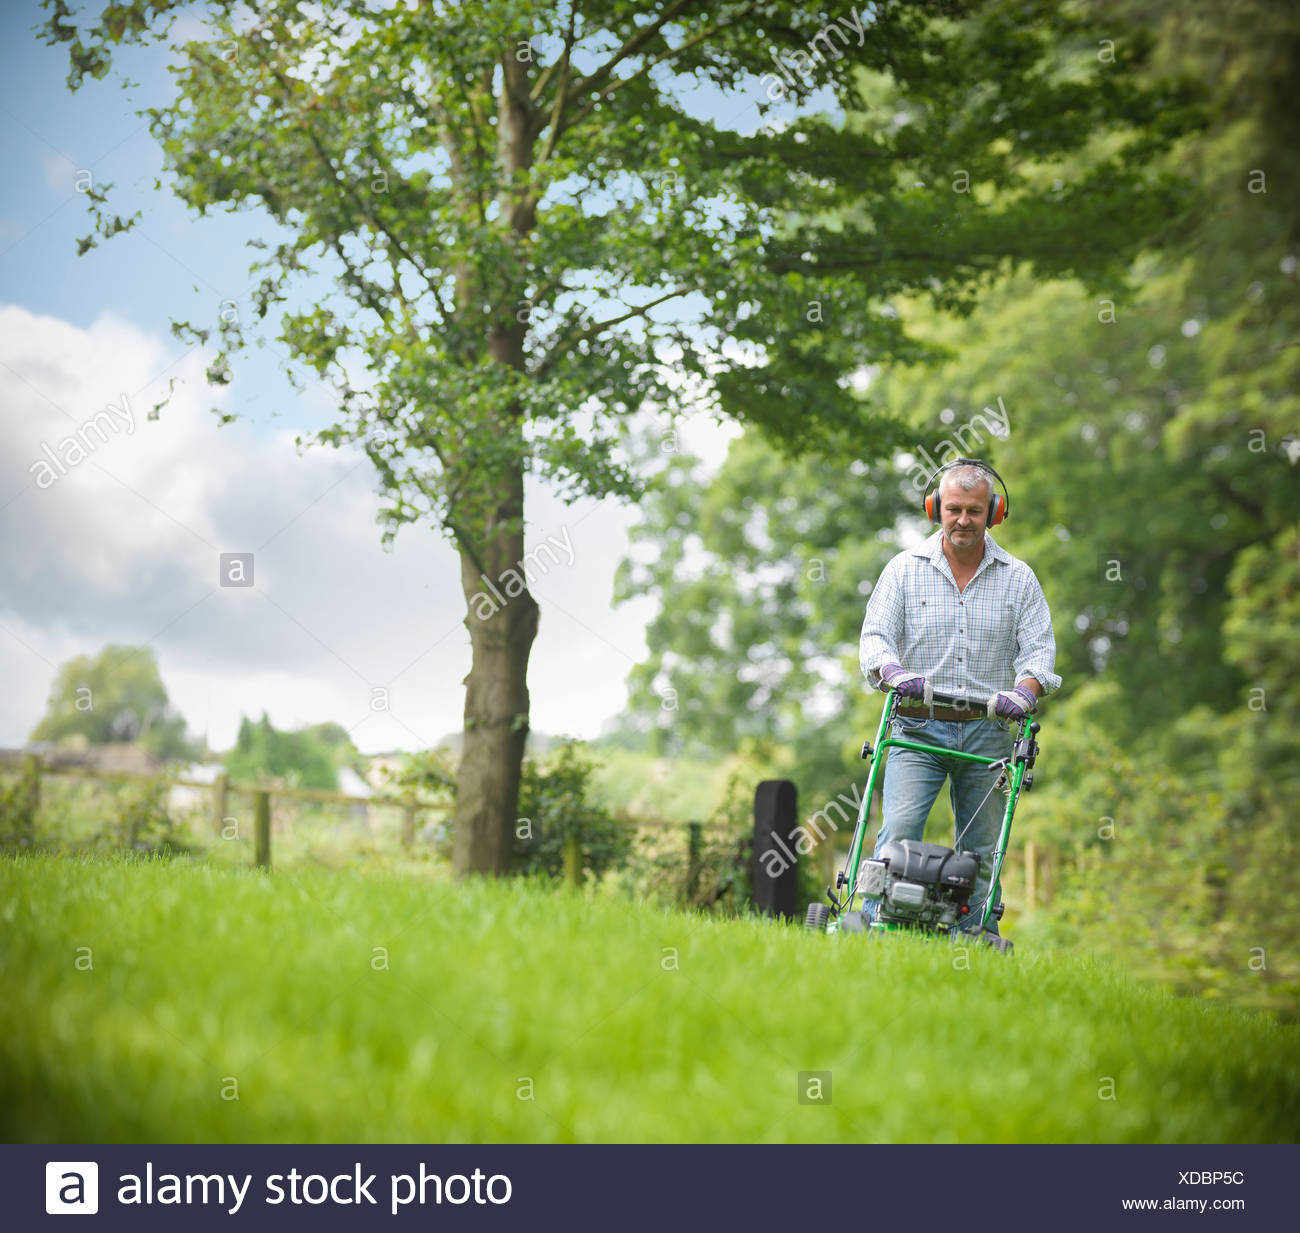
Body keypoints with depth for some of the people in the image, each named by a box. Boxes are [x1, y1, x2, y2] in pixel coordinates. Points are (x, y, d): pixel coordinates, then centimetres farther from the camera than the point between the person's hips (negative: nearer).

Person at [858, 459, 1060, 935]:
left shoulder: (1018, 578, 7)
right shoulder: (905, 569, 4)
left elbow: (1038, 647, 3)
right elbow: (875, 636, -2)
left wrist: (1024, 689, -18)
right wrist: (894, 671, -24)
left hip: (986, 731, 2)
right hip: (919, 728, -2)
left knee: (981, 851, 4)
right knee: (899, 830, -18)